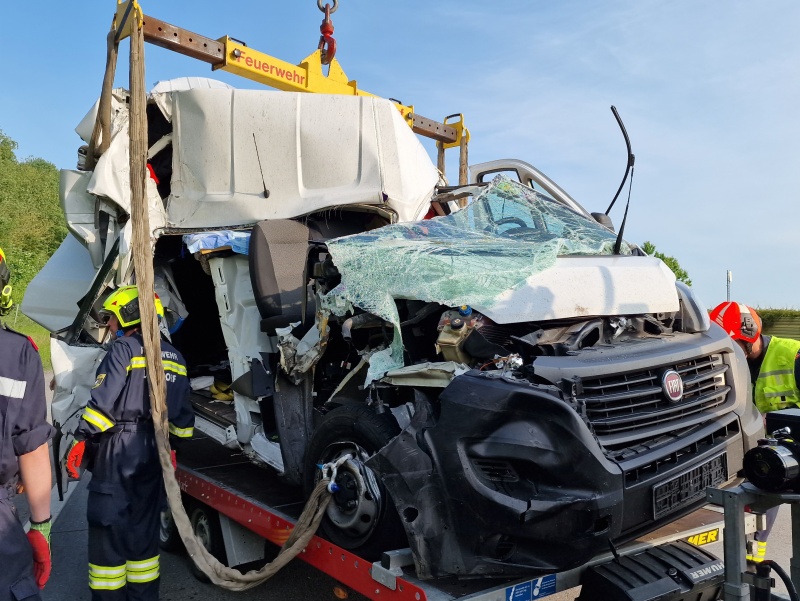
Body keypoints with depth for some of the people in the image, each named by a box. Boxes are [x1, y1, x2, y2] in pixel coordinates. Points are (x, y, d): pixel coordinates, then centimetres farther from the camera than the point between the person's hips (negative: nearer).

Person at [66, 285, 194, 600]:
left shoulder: (124, 347, -8)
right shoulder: (173, 356, 13)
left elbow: (103, 401, -16)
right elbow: (182, 411, 15)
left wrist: (81, 439, -9)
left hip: (118, 447, -7)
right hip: (153, 450, 7)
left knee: (108, 524, 3)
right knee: (144, 525, 15)